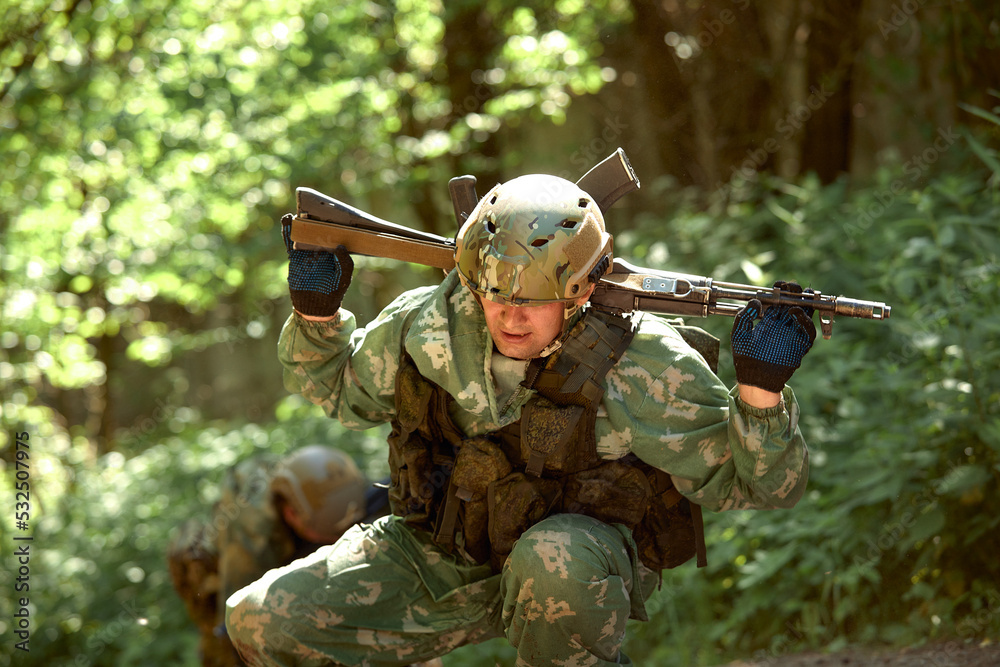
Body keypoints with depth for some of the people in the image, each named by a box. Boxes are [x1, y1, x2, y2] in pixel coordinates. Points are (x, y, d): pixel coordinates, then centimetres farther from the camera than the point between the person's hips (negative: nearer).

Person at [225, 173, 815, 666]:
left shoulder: (645, 365, -22)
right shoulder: (428, 322, -10)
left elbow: (751, 484, -16)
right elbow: (340, 388, 12)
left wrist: (760, 386, -34)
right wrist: (317, 312, -6)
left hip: (585, 560, -4)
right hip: (441, 558, 4)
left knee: (552, 560, -42)